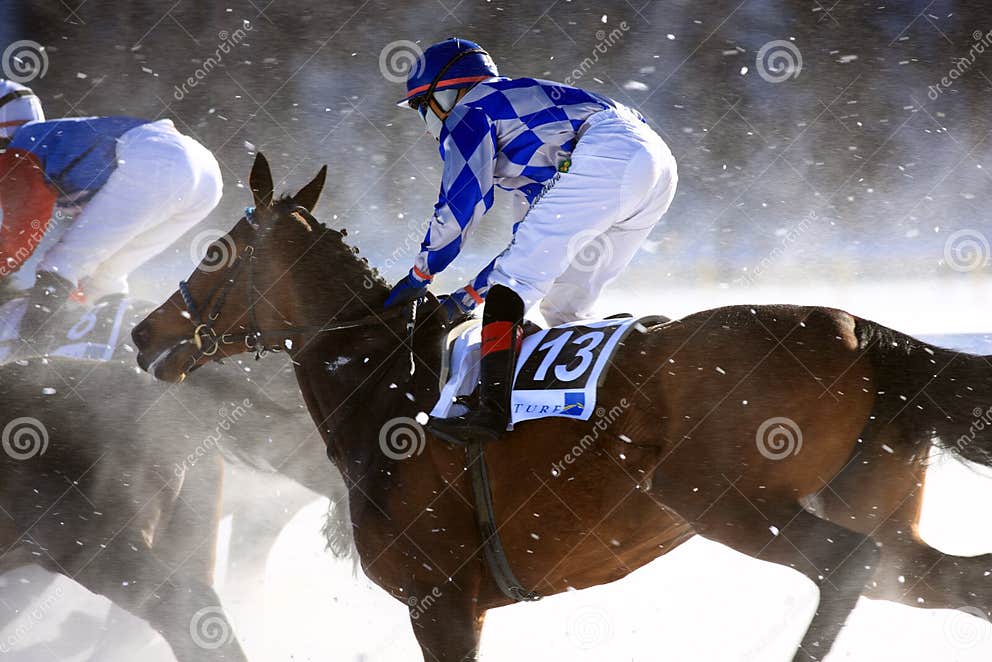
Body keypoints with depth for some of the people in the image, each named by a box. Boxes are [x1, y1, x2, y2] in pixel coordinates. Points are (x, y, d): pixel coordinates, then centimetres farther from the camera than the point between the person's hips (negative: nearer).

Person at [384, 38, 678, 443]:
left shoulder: (468, 111, 12)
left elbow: (461, 202, -1)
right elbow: (536, 244, 38)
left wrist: (418, 277, 10)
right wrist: (467, 298, 35)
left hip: (607, 157, -9)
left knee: (512, 283, -11)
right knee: (563, 307, 17)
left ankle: (492, 409, -26)